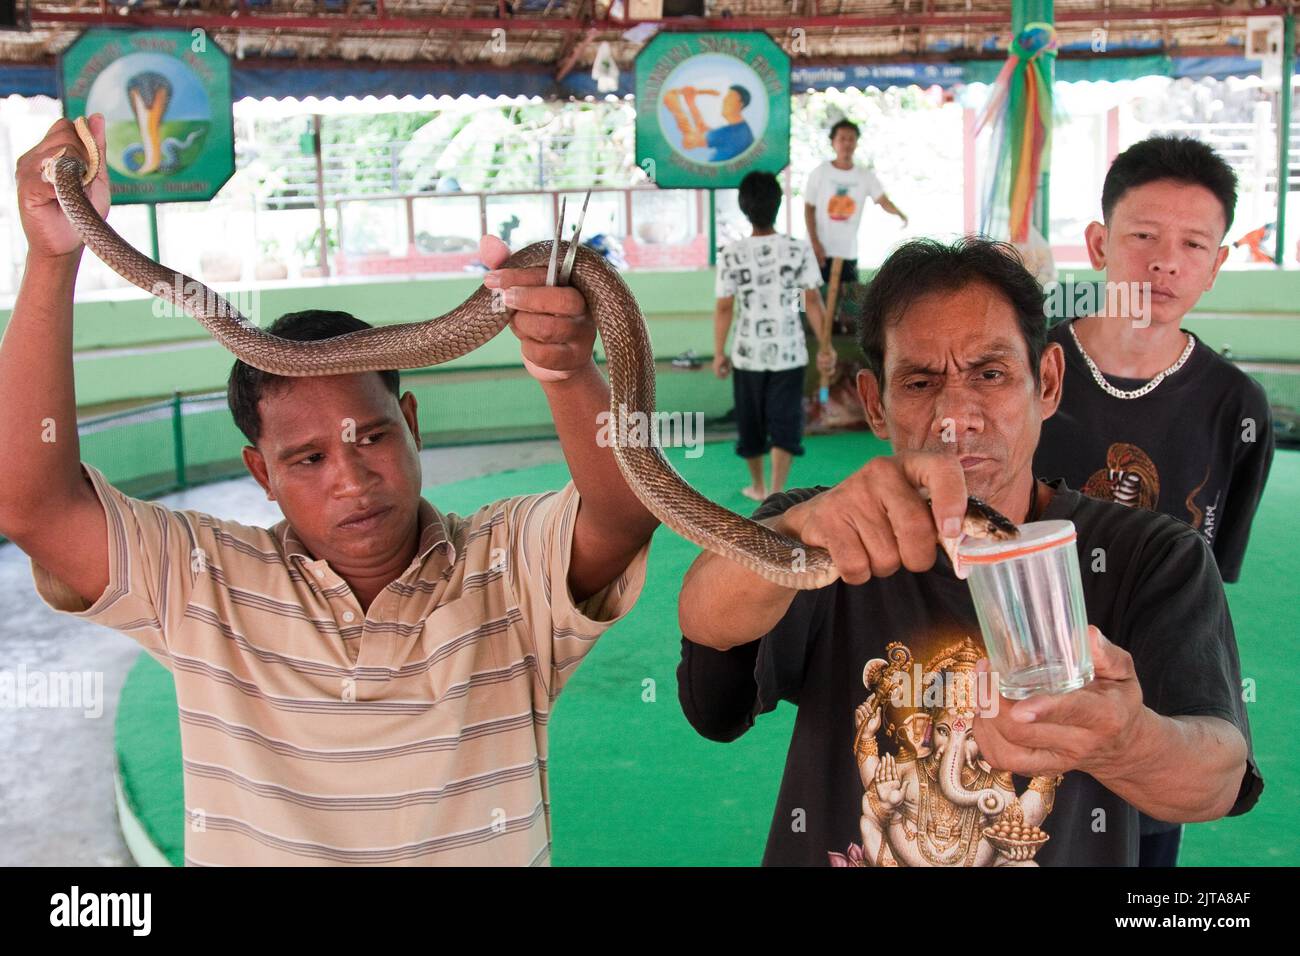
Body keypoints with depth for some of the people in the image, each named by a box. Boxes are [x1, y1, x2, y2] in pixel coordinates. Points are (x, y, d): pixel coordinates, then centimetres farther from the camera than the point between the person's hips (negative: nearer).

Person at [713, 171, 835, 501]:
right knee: (785, 424, 3)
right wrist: (825, 346, 3)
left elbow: (723, 308, -6)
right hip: (789, 352, -1)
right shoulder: (799, 250, -7)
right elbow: (813, 302, -6)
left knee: (751, 421, 17)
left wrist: (719, 353, 3)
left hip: (748, 353, 1)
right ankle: (775, 493, -8)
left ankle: (758, 485, 34)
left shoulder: (731, 254, -8)